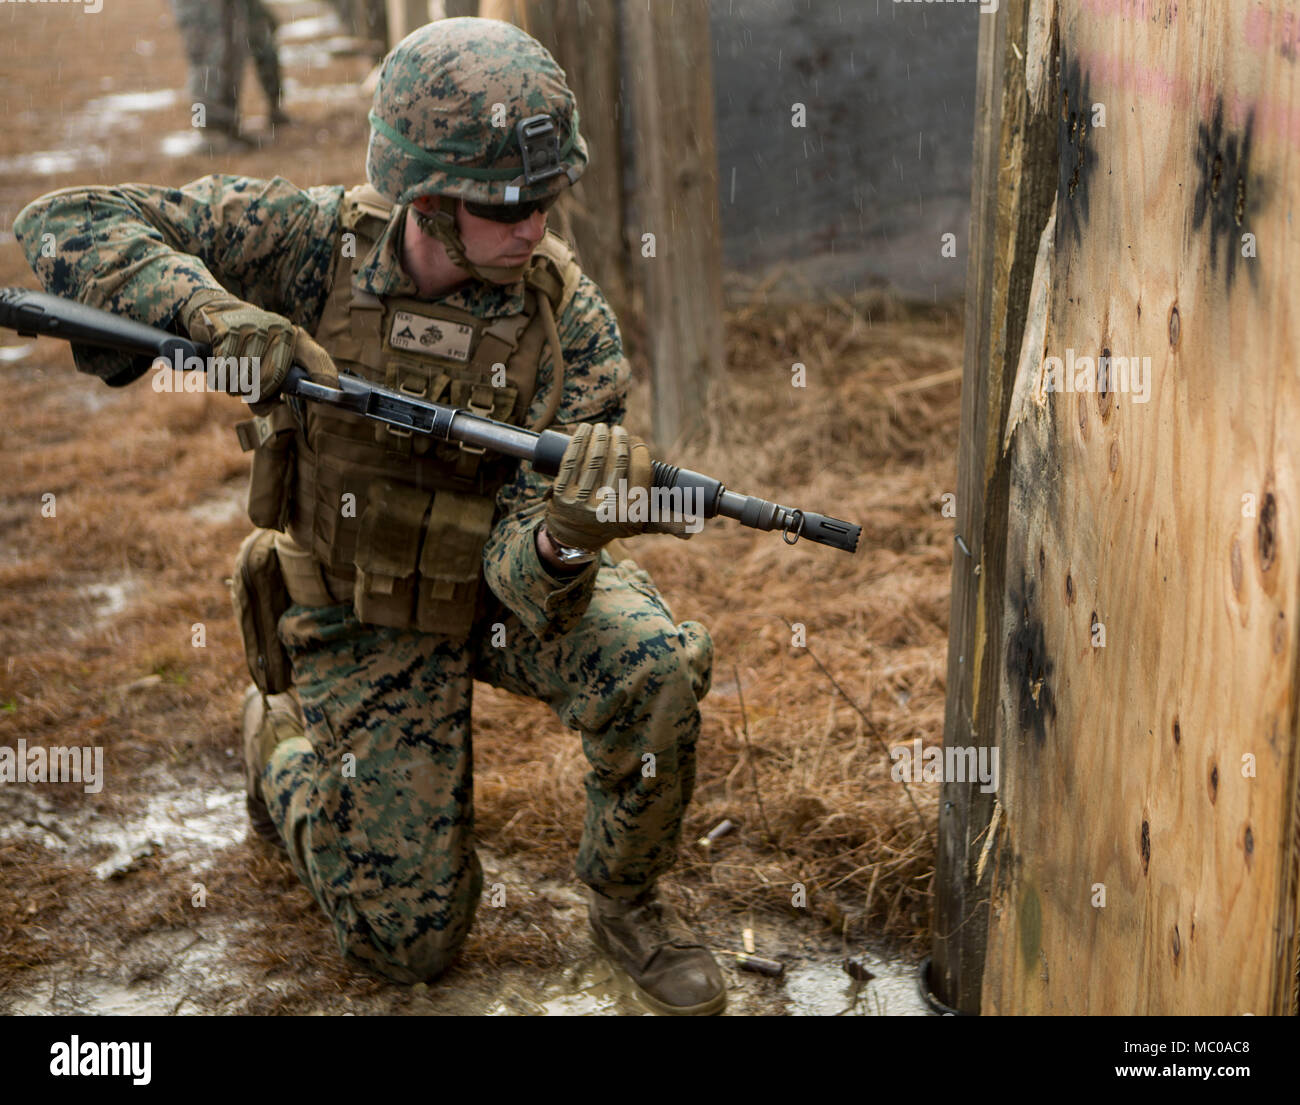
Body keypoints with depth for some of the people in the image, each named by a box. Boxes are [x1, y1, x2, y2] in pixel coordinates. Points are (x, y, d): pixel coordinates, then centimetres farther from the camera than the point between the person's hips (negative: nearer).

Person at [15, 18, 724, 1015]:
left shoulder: (570, 318, -19)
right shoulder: (317, 242, -19)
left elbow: (527, 566, -21)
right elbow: (67, 223, -20)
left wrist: (566, 537, -47)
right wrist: (214, 309, -38)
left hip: (508, 583, 1)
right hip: (367, 619, -1)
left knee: (657, 666, -31)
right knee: (413, 943, 1)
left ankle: (628, 902, -1)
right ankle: (282, 740, 30)